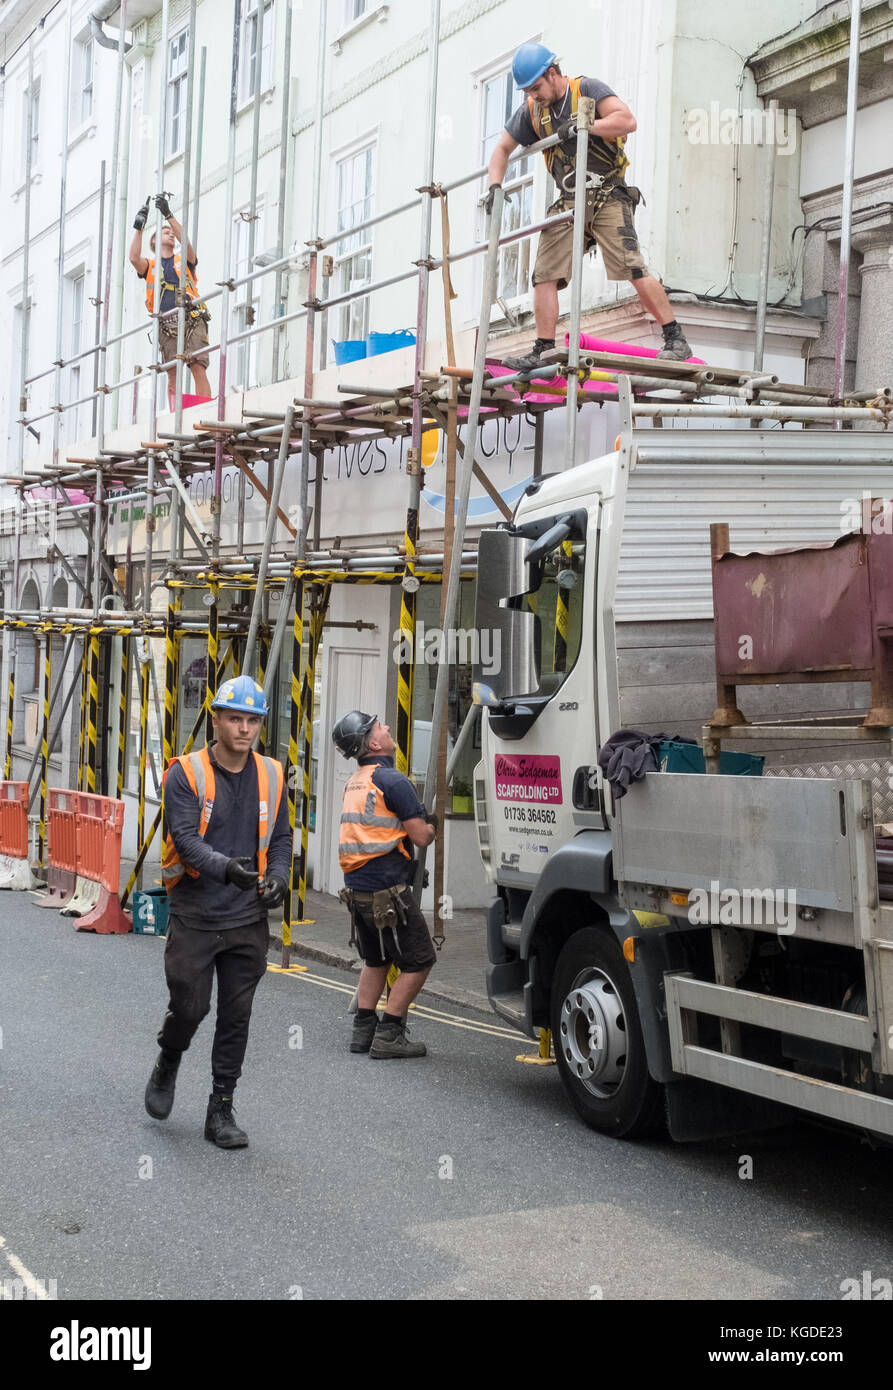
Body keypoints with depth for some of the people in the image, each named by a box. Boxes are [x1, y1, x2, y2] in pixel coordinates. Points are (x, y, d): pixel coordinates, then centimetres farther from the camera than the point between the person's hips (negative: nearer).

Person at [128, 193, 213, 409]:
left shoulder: (184, 261, 20)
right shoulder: (150, 266, 20)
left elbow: (186, 242, 0)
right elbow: (134, 258, -1)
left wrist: (169, 215, -5)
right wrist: (139, 227, -3)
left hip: (192, 320, -1)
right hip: (166, 324, 1)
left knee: (199, 369, -13)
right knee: (172, 374, -4)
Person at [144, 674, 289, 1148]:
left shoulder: (271, 776, 5)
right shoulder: (186, 774, -8)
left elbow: (281, 838, 11)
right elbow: (186, 839, -17)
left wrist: (278, 878, -8)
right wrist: (228, 868, -34)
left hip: (248, 919, 3)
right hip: (194, 917, -3)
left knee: (236, 1018, 5)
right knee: (190, 1007, 1)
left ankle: (221, 1112, 16)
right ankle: (166, 1068, 33)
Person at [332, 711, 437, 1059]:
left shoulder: (354, 782, 14)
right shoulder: (392, 780, -14)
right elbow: (419, 835, -14)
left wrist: (419, 821, 15)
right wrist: (430, 827, 8)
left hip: (355, 886, 9)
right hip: (387, 887, -9)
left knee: (376, 959, 22)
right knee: (419, 960, 2)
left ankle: (363, 1029, 19)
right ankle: (388, 1034, 0)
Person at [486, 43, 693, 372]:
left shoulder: (587, 89, -6)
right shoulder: (531, 111, 10)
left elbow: (628, 121, -19)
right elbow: (502, 149, 18)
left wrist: (581, 128, -24)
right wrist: (495, 186, 2)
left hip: (607, 197, -6)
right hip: (567, 203, 6)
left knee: (632, 268, -19)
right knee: (545, 276, -3)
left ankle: (675, 340, -16)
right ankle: (543, 352, 4)